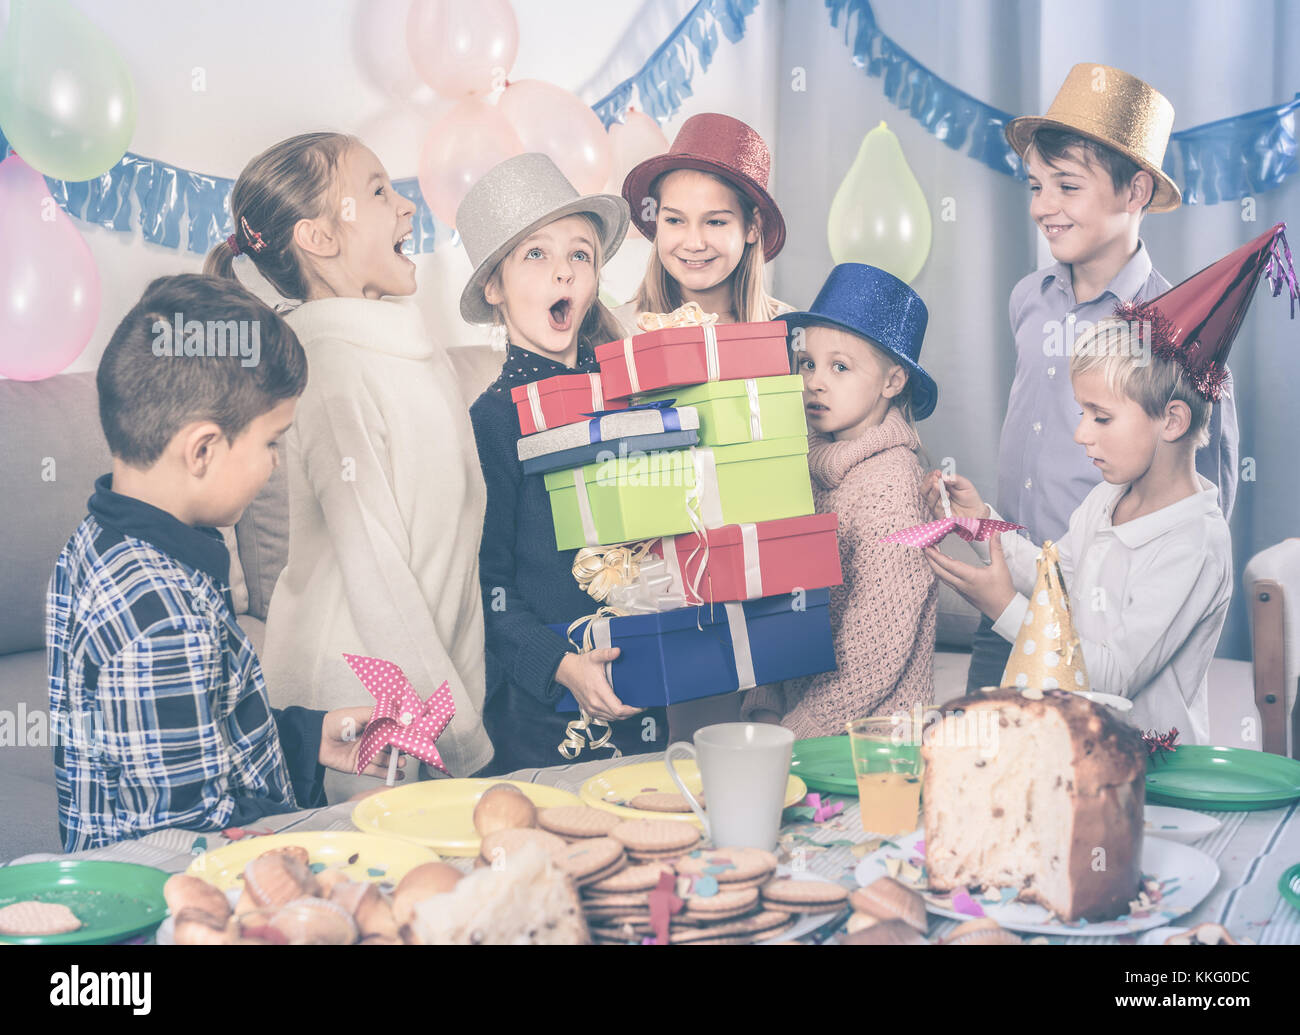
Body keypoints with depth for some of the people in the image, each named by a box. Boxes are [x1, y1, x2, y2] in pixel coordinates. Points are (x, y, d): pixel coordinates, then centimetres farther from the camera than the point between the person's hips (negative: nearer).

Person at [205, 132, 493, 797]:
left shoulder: (414, 350, 9)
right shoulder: (329, 369, -18)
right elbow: (373, 568, -21)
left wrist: (468, 708, 13)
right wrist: (460, 737, -18)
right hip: (358, 710, -8)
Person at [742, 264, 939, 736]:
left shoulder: (889, 478, -13)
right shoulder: (817, 463, 7)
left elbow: (876, 648, -16)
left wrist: (794, 733, -13)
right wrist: (766, 707, -1)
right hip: (796, 711, 6)